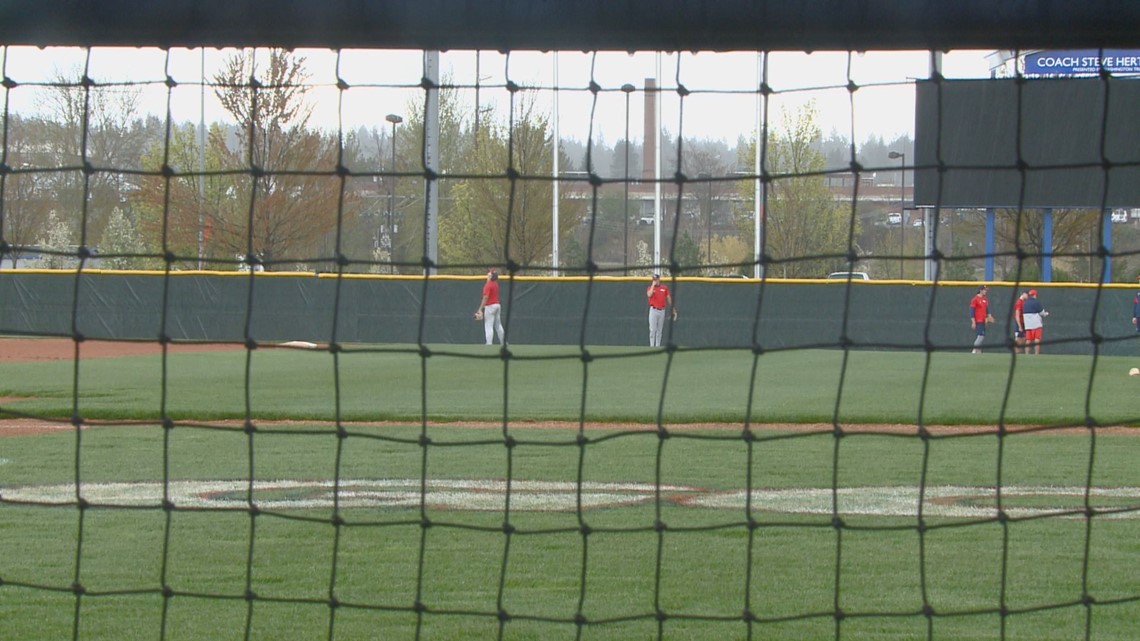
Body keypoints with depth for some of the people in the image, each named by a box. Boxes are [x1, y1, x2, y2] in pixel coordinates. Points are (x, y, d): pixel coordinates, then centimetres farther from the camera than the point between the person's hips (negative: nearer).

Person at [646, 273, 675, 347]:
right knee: (653, 329, -9)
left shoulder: (664, 288, 9)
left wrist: (673, 310, 11)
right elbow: (649, 295, -21)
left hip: (662, 310, 3)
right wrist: (653, 285, -15)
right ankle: (652, 345, -8)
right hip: (653, 310, -3)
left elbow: (669, 299, 12)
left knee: (659, 330, 7)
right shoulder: (650, 288, 2)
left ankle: (658, 345, 11)